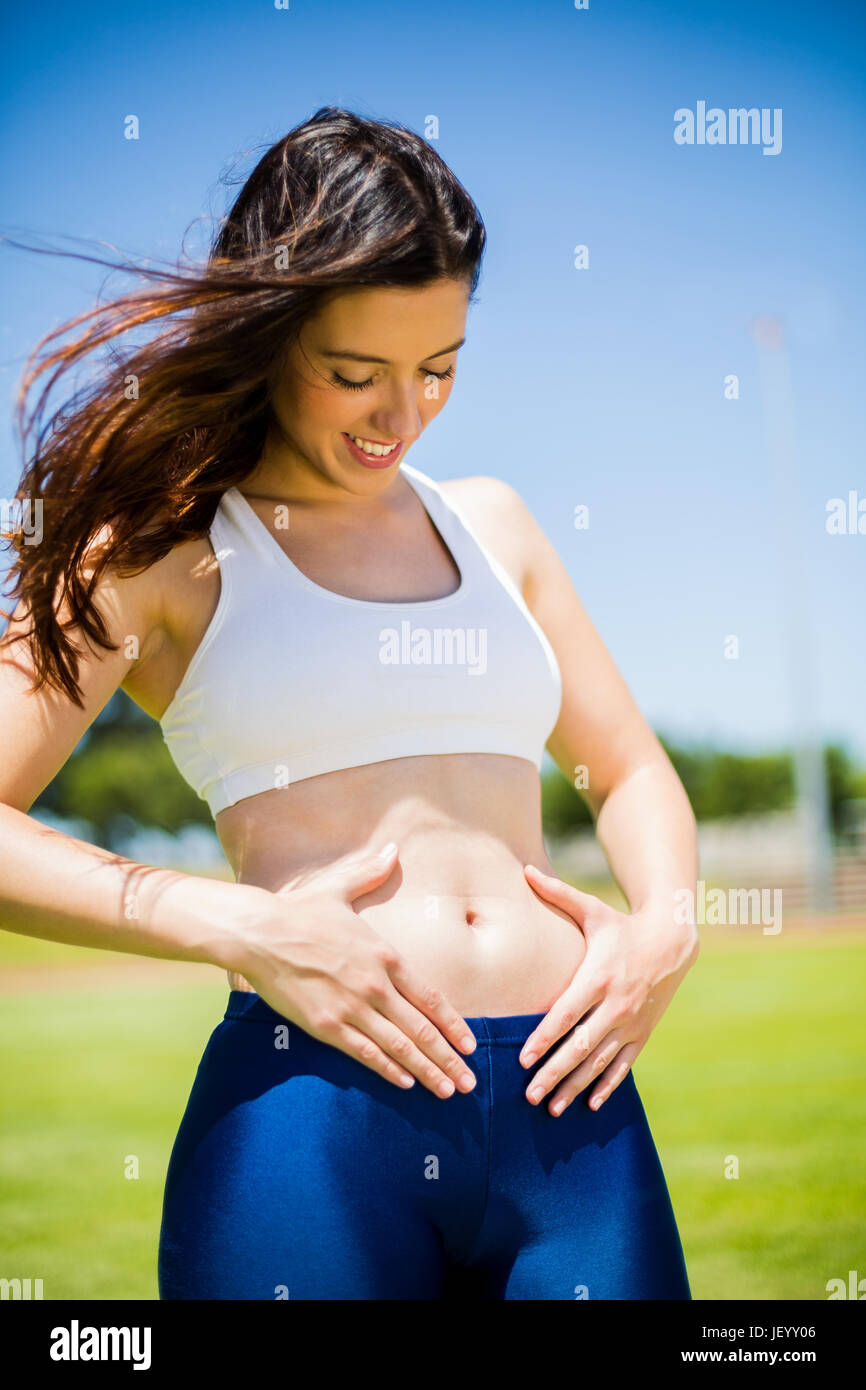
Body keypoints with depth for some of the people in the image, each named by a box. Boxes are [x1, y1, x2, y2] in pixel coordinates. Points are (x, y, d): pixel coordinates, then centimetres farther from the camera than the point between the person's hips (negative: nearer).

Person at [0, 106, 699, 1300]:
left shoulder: (488, 523, 18)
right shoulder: (165, 552, 4)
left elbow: (632, 770, 24)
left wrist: (667, 926, 4)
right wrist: (244, 930, -14)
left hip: (576, 1114, 4)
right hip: (315, 1108, -4)